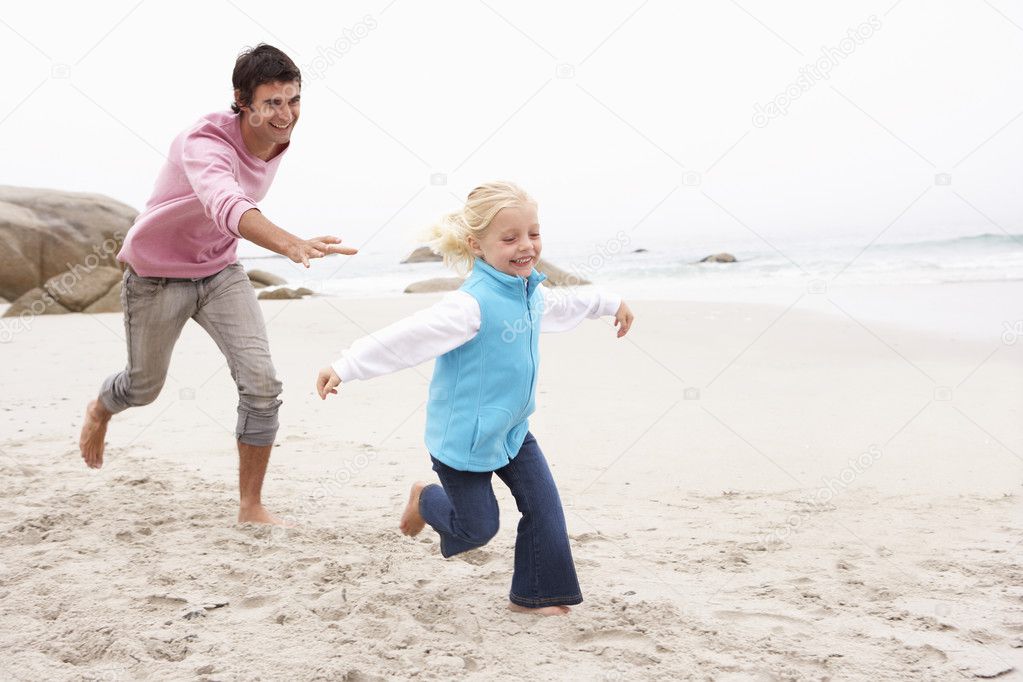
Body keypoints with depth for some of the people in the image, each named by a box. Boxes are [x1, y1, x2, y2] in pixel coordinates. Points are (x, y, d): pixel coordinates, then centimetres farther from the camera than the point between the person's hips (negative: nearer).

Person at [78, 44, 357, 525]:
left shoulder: (278, 141, -9)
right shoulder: (205, 144, -33)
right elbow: (226, 205, -55)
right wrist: (293, 245, -71)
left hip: (220, 272, 5)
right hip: (157, 275, -5)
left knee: (262, 383, -13)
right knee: (144, 387, 16)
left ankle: (251, 506, 1)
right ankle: (99, 411, 55)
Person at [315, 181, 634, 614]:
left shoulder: (530, 292, 1)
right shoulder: (472, 303, -28)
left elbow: (562, 307, 26)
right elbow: (404, 338, -32)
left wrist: (610, 304, 38)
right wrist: (344, 368, -38)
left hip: (512, 429, 8)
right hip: (465, 436, -8)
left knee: (544, 506, 1)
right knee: (478, 527, 6)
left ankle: (532, 594, 17)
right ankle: (425, 500, 37)